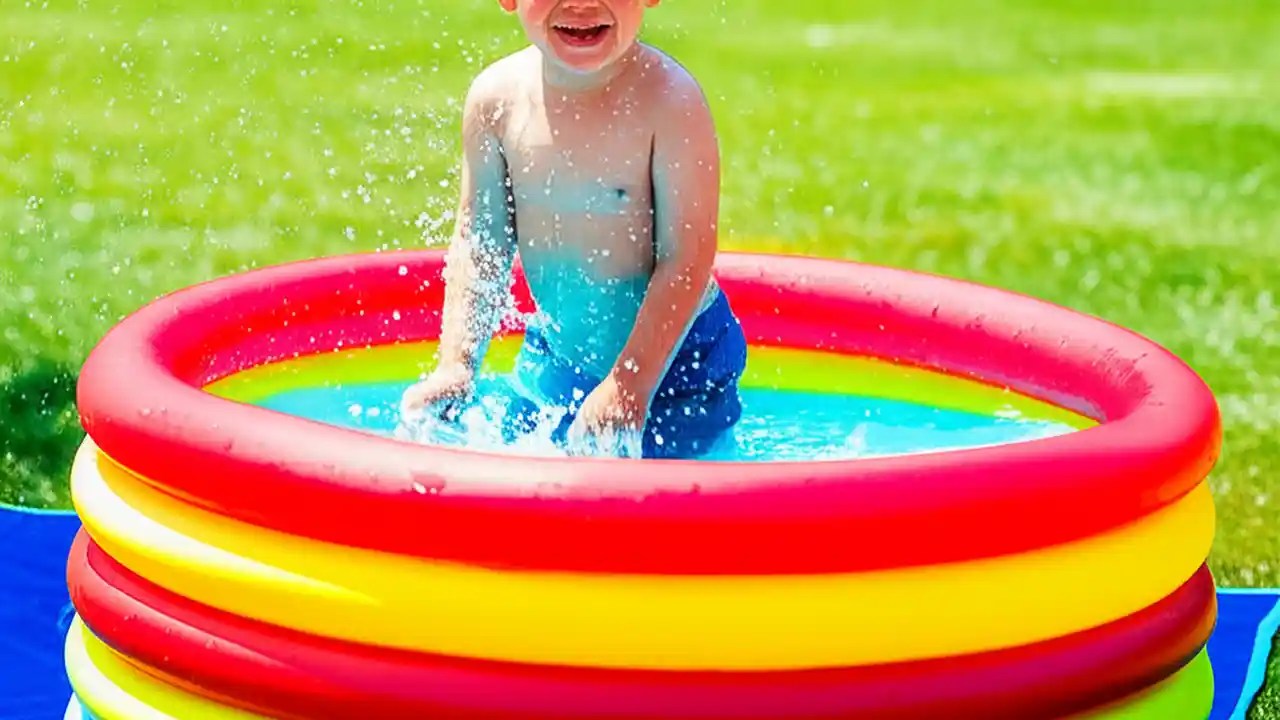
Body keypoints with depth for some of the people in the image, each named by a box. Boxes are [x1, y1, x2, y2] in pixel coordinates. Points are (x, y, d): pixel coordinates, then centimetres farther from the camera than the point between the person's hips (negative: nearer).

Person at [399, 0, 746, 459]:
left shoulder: (668, 100, -24)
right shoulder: (497, 98, -10)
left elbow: (686, 260, -22)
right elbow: (477, 241, 0)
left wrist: (629, 387, -25)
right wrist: (456, 364, -8)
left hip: (673, 355, -4)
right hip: (553, 355, 5)